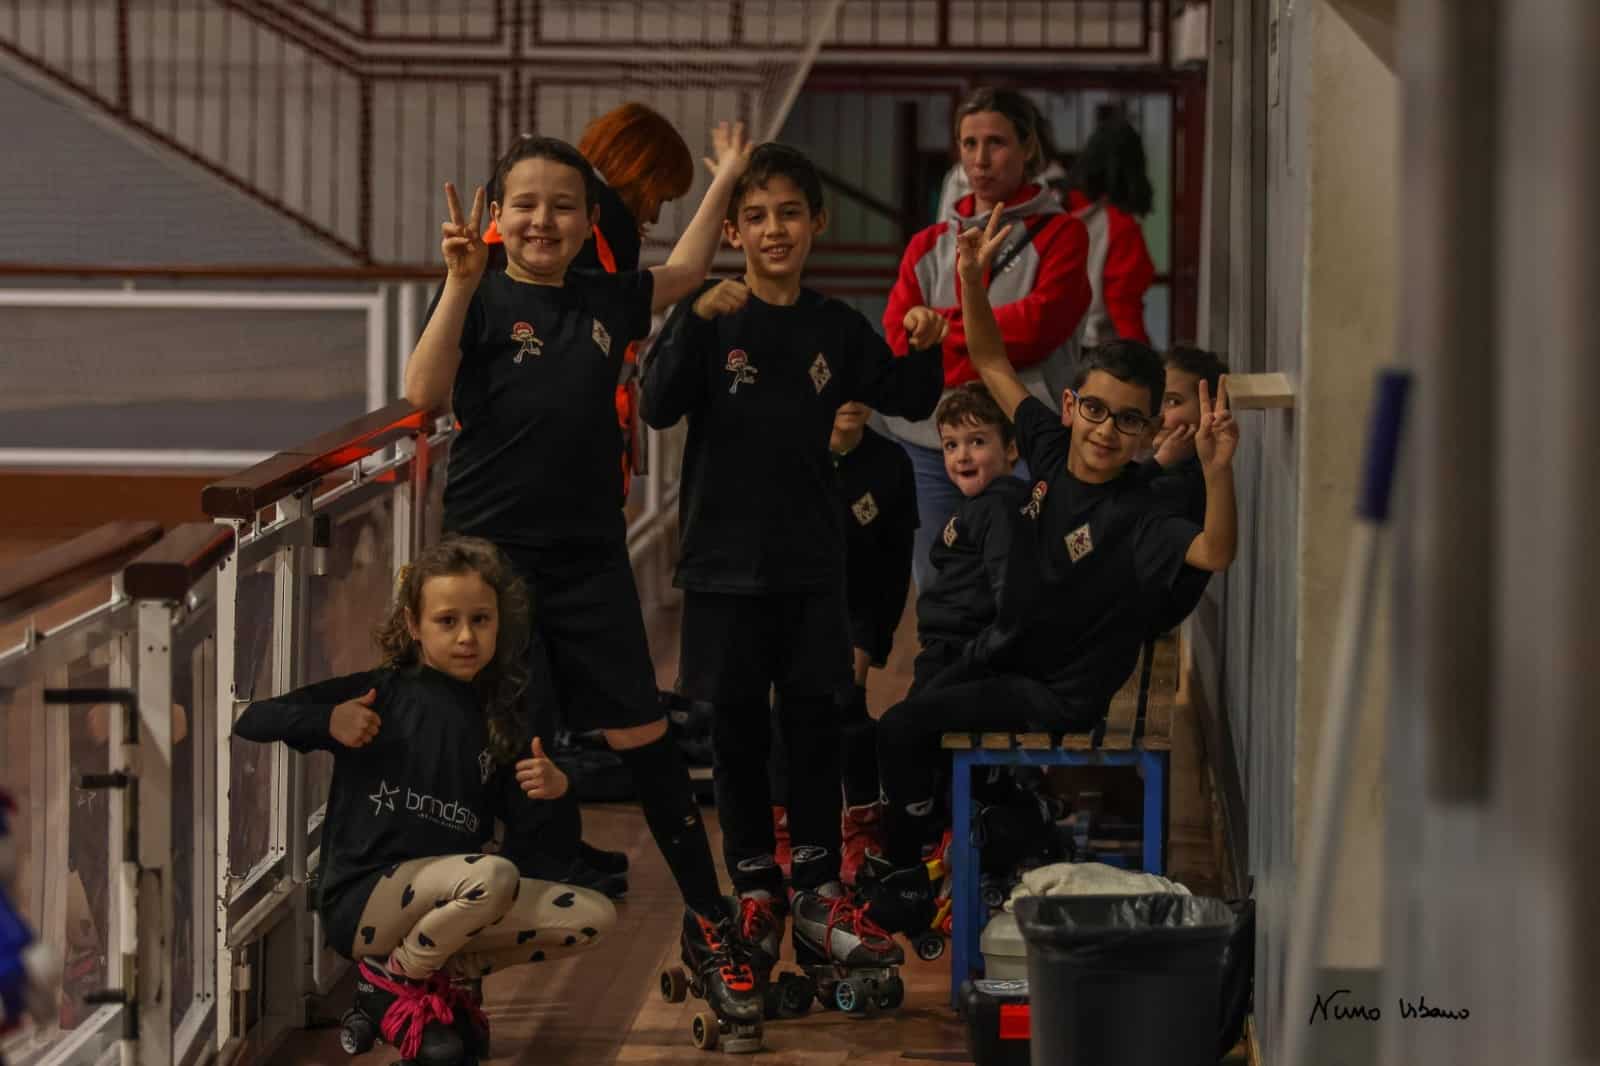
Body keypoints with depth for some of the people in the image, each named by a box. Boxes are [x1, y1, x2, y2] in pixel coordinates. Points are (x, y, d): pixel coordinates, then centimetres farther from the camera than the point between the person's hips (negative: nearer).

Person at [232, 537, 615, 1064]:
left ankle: (440, 976, 3)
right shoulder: (380, 694, -5)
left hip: (444, 900, 6)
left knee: (595, 916, -5)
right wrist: (328, 721, -24)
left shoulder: (497, 723, 10)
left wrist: (549, 791, -7)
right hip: (362, 899, -6)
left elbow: (518, 824, 14)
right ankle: (392, 979, -7)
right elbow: (251, 722, -6)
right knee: (492, 877, -34)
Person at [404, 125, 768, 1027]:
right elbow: (426, 393, -20)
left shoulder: (603, 301, 9)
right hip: (492, 548, -3)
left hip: (590, 555, 3)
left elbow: (684, 271, 28)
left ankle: (710, 925, 9)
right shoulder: (485, 299, -5)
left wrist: (726, 180, 27)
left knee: (644, 737, 2)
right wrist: (462, 283, -28)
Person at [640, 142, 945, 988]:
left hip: (812, 560, 2)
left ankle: (817, 894, 11)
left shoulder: (835, 328, 4)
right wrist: (697, 318, -31)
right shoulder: (711, 318, -6)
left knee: (814, 722, 4)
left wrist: (924, 351, -8)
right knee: (737, 727, 6)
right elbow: (657, 407, -18)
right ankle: (754, 890, 17)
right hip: (725, 558, -2)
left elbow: (907, 402, 14)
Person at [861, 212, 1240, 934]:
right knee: (908, 721, 20)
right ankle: (906, 847, 44)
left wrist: (1217, 470, -62)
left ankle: (909, 883, 7)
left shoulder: (1135, 517, -27)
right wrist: (972, 283, -11)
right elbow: (993, 365, 2)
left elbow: (1214, 552, -45)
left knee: (901, 731, -12)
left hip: (1060, 696, -7)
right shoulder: (1049, 448, -9)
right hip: (1004, 654, 7)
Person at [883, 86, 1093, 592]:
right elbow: (899, 338, 2)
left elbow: (1038, 324, -9)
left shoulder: (1060, 235, 5)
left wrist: (943, 324, -1)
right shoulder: (930, 245, 16)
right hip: (930, 443, 4)